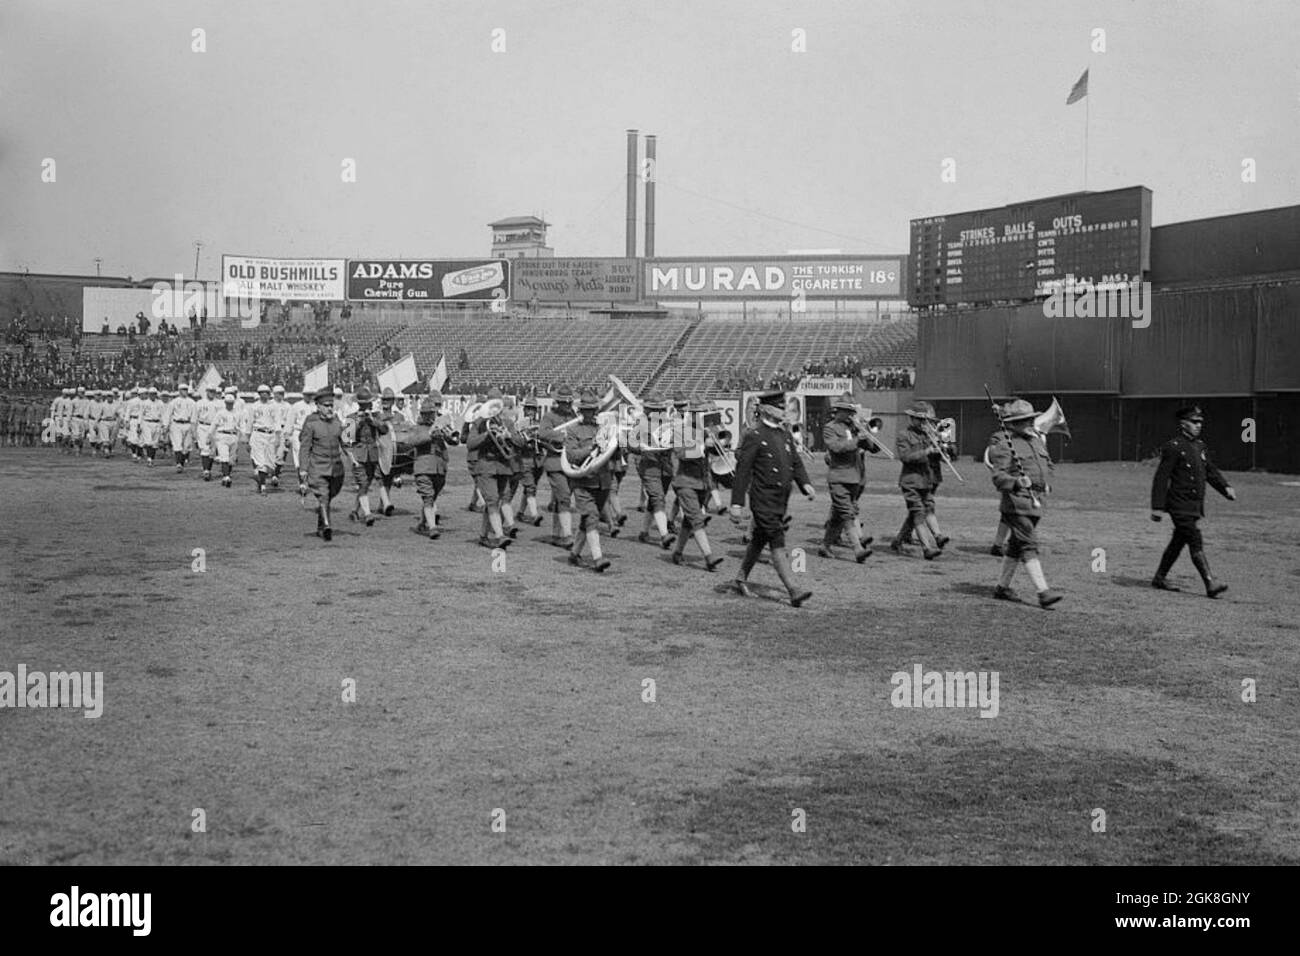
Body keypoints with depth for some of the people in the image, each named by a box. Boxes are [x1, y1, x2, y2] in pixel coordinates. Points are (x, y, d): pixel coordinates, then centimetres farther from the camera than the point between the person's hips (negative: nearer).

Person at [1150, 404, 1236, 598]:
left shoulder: (1200, 446, 14)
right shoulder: (1173, 447, -12)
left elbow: (1210, 471, 20)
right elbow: (1161, 478, -13)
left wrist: (1225, 487, 2)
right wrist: (1157, 507, -15)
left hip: (1196, 506, 8)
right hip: (1180, 505, -8)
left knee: (1178, 542, 14)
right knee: (1196, 543, -12)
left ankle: (1159, 578, 25)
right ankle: (1210, 584, -15)